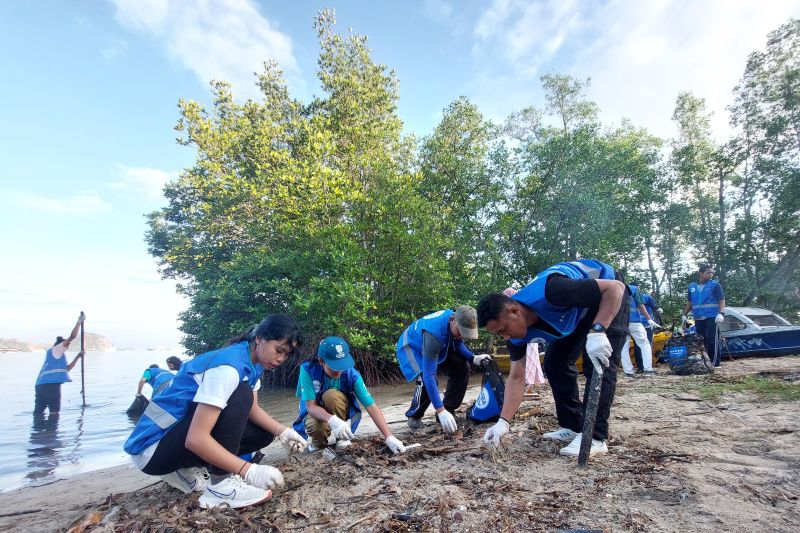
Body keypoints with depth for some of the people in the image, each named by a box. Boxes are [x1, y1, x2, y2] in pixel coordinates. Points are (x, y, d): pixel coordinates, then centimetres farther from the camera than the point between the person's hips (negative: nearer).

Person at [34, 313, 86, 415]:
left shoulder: (59, 355, 27)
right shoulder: (55, 349, 3)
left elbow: (66, 368, 36)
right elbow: (72, 336, -7)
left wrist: (78, 357, 34)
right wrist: (79, 321, -1)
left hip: (41, 385, 9)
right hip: (51, 384, -9)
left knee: (38, 413, 8)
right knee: (54, 413, -6)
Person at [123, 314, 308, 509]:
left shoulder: (253, 362, 0)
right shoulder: (229, 367, -29)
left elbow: (252, 409, 2)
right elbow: (196, 439, -35)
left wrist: (282, 431, -14)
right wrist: (249, 471, -36)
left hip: (182, 430, 9)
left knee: (263, 433, 4)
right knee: (239, 395, -27)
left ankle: (186, 469, 9)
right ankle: (221, 485, -18)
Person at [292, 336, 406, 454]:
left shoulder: (352, 374, -25)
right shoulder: (308, 369, -27)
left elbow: (372, 407, -25)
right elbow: (311, 406, -29)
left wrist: (389, 437, -34)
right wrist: (332, 420, -49)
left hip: (341, 413, 1)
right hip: (316, 412, -1)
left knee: (331, 395, -33)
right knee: (315, 426, -37)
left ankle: (342, 438, -8)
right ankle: (319, 442, 1)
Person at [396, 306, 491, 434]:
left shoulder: (458, 323, -21)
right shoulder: (434, 333, -43)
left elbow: (457, 344, 1)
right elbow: (429, 374, -44)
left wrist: (473, 358, -19)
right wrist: (440, 410, -46)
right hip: (412, 347, -7)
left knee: (462, 368, -10)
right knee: (425, 381, -28)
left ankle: (448, 411, 4)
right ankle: (414, 415, 1)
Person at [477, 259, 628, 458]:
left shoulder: (549, 292, -41)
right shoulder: (516, 330, -18)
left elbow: (616, 287, -36)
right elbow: (516, 377, -11)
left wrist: (597, 332, -47)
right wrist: (503, 422, -18)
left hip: (608, 296, -6)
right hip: (579, 309, 7)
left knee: (597, 364, -18)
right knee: (554, 363, 1)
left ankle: (595, 437, -9)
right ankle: (573, 427, 12)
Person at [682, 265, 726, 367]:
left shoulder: (715, 285, 1)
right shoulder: (692, 287, 12)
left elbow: (721, 300, -5)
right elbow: (689, 302, 21)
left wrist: (721, 313, -18)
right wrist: (685, 315, 18)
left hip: (711, 317, -4)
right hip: (698, 318, 4)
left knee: (711, 340, -9)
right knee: (700, 340, 7)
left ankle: (714, 362, -2)